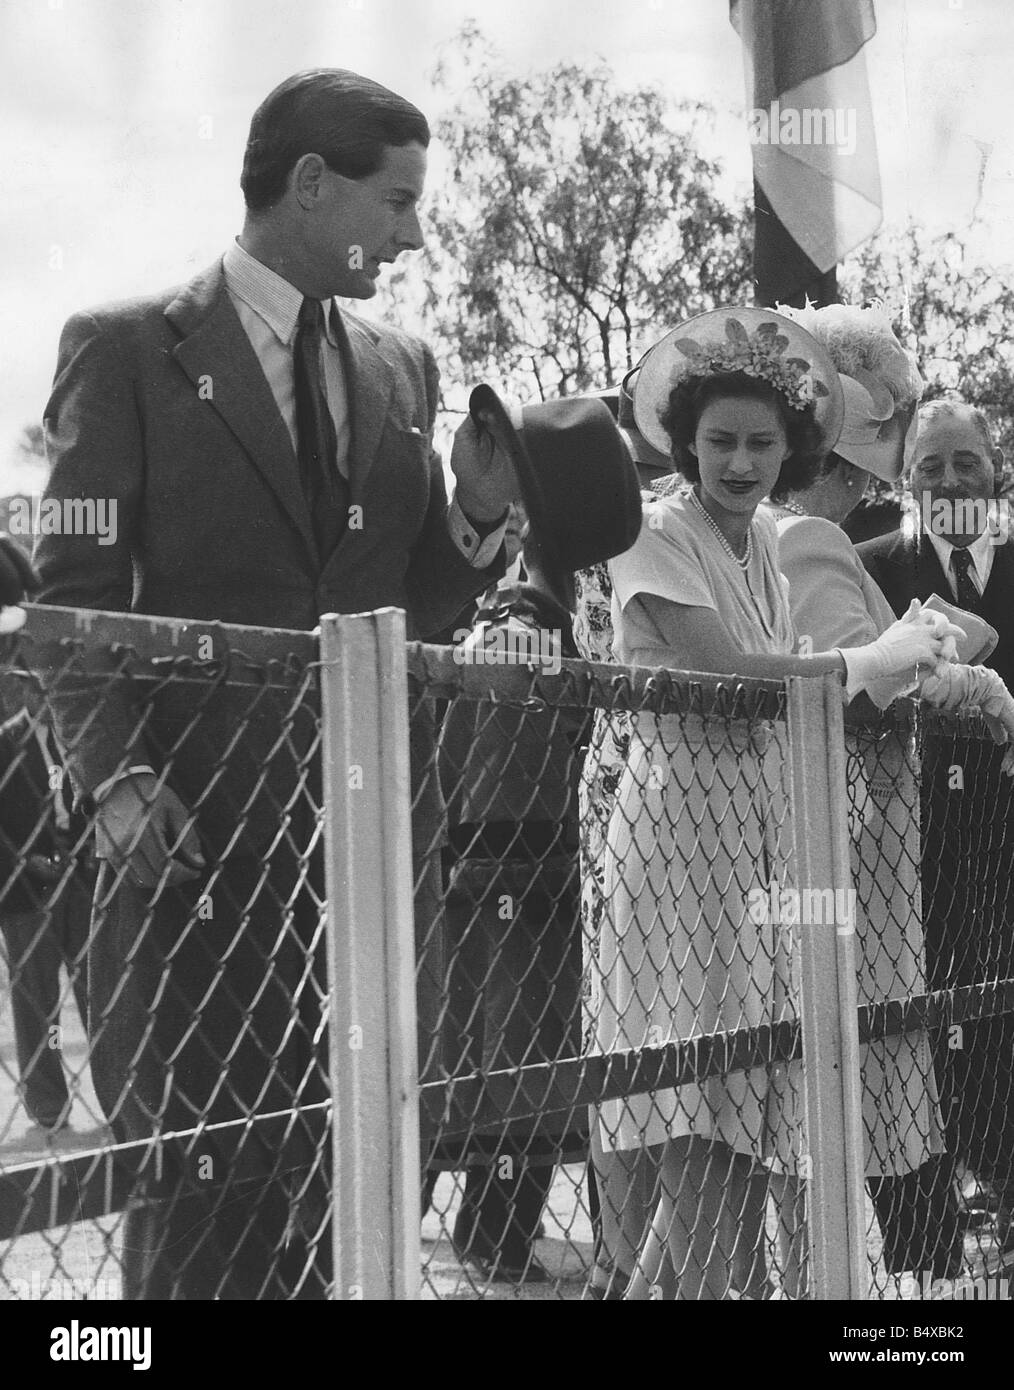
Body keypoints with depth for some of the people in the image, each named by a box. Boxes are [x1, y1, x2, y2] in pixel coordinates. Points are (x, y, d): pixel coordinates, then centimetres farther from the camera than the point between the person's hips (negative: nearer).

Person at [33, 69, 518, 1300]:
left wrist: (474, 517, -1)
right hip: (199, 833, -5)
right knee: (202, 1202, -1)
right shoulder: (128, 348, 0)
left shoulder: (402, 368, 15)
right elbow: (75, 592, -3)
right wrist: (114, 775, -16)